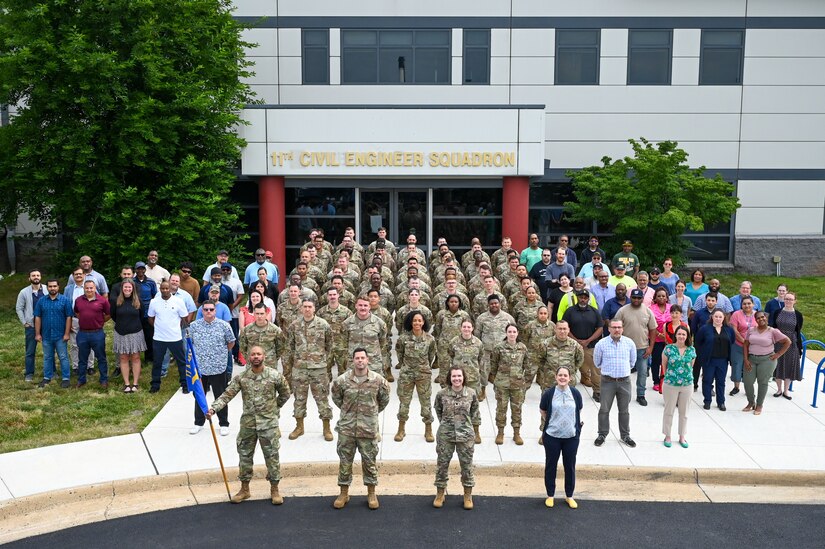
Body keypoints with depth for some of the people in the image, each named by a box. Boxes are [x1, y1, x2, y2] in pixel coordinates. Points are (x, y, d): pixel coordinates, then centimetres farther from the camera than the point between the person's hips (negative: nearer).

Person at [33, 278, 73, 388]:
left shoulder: (65, 300, -5)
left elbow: (68, 317, -6)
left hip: (60, 336, -3)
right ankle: (47, 377, 24)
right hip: (46, 335, 3)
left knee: (63, 357, 3)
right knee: (47, 357, 14)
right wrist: (37, 334, 1)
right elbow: (37, 318, 5)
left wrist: (67, 334, -10)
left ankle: (65, 378, 10)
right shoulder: (41, 301, 3)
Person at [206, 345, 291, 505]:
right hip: (248, 423, 2)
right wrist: (213, 409, -20)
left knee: (272, 456, 4)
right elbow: (227, 395, -7)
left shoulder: (274, 375, -8)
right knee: (244, 456, 11)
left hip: (269, 422, -2)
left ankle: (274, 490, 18)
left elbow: (285, 394, 7)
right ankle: (244, 489, 27)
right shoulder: (241, 377, -3)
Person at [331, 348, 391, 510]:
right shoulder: (342, 380, -7)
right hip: (346, 428, 1)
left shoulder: (378, 380, -7)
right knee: (345, 460, 9)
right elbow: (336, 397, 13)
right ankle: (344, 493, 23)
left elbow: (384, 399, 11)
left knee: (369, 460, 9)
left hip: (369, 428, -1)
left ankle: (371, 493, 23)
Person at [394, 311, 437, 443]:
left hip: (424, 374, 0)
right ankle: (401, 430, 23)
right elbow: (399, 352, 9)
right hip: (406, 374, 0)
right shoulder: (403, 338, -9)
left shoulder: (430, 339, -7)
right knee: (404, 401, 9)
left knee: (426, 402, 6)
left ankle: (428, 430, 19)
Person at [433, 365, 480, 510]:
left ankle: (468, 495, 27)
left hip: (466, 435, 0)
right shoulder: (442, 394, -8)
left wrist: (474, 430, 9)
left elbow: (475, 412, 7)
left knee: (467, 464, 9)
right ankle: (440, 493, 29)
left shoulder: (471, 394, -7)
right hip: (445, 435, 0)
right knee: (442, 463, 10)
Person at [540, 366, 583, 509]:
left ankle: (569, 496, 28)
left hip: (571, 436, 1)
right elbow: (543, 411, 6)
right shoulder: (549, 393, -10)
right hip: (552, 436, -1)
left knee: (570, 466, 11)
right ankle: (550, 495, 26)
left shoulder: (575, 393, -6)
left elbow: (579, 411, 10)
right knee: (551, 465, 10)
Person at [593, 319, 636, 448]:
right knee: (604, 409, 4)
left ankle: (625, 435, 22)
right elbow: (597, 361, 11)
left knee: (624, 410, 10)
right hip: (608, 381, -1)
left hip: (624, 381, 2)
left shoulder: (629, 343, 0)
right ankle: (602, 434, 16)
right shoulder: (601, 344, -6)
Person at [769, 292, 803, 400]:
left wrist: (799, 347, -2)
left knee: (789, 367, 6)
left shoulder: (798, 315, -2)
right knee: (778, 366, 8)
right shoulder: (778, 312, 1)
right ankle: (779, 389, 22)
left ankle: (786, 391, 19)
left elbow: (798, 332, 0)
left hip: (791, 344, -1)